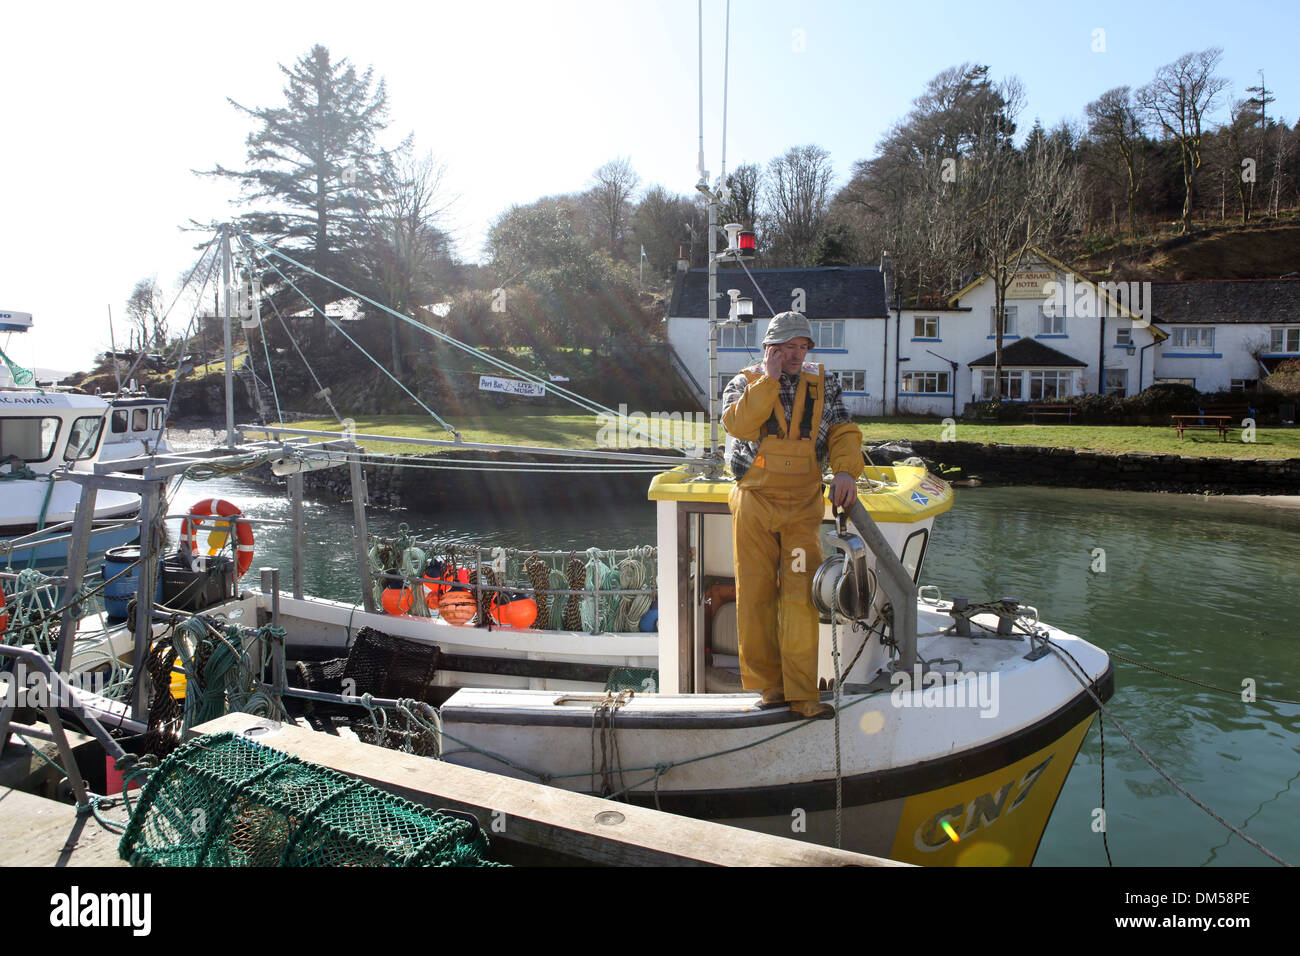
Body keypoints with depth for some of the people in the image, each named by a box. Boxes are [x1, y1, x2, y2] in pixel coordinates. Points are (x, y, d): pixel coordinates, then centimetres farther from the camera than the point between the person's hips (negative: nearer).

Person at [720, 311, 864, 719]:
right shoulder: (745, 382, 5)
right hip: (754, 503, 0)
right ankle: (768, 685, 14)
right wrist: (769, 379, -13)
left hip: (803, 506, 1)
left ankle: (802, 693, 0)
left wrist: (845, 470, -15)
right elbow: (737, 424, -15)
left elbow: (843, 431, 3)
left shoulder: (823, 384, 11)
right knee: (755, 596, 1)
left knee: (801, 597, -7)